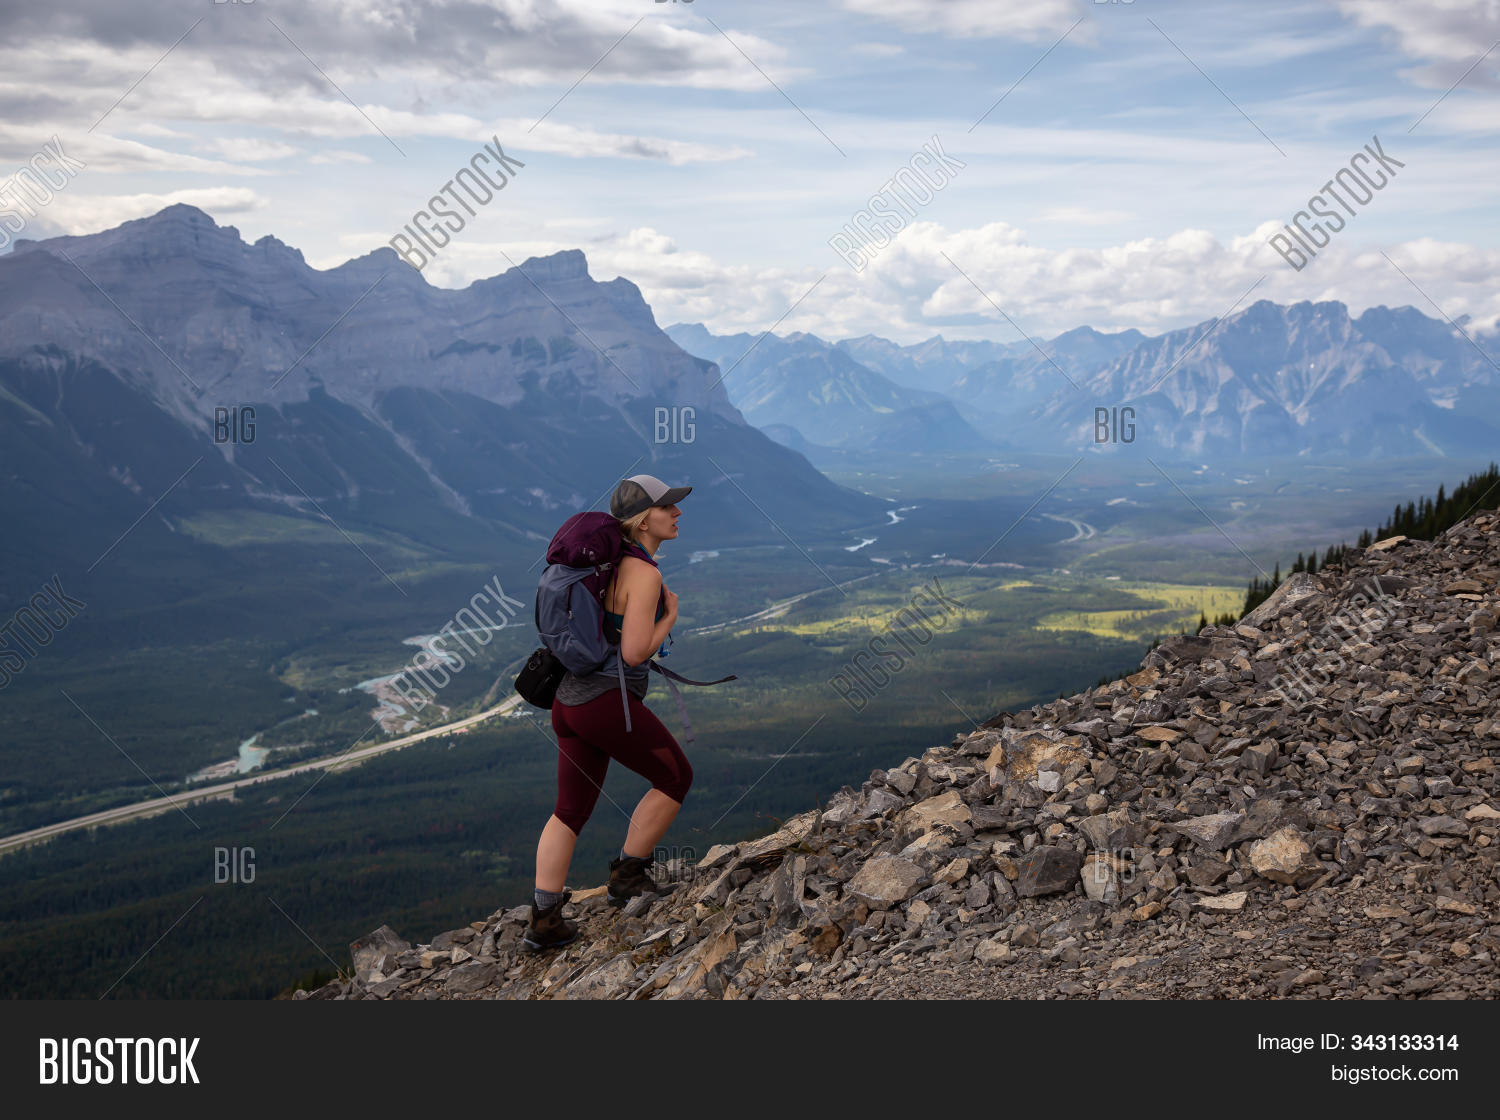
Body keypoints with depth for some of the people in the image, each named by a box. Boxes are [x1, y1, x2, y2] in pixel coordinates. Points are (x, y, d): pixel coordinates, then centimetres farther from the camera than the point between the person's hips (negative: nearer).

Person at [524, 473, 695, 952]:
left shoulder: (614, 561, 12)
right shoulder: (645, 574, -16)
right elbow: (635, 653, -20)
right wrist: (670, 616, -6)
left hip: (570, 696, 9)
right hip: (607, 701, -9)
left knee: (571, 809, 16)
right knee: (676, 776, 12)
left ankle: (544, 920, 16)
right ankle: (628, 875, 18)